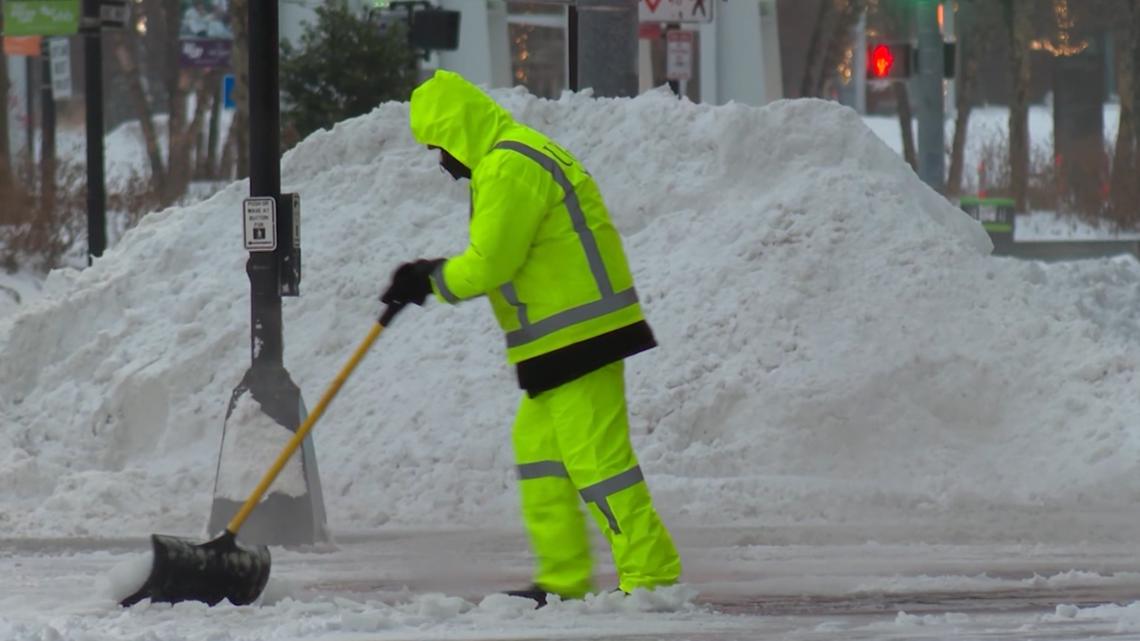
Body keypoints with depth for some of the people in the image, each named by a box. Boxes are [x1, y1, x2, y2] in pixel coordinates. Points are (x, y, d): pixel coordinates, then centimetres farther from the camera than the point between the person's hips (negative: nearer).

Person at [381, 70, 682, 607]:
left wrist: (432, 281, 0)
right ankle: (562, 579, 18)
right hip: (567, 338, 11)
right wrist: (435, 276, 15)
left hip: (578, 338, -11)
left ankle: (651, 574, -12)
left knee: (596, 456, -11)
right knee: (537, 447, 15)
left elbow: (488, 264, -17)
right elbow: (502, 259, 22)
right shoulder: (523, 156, 19)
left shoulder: (508, 169, -16)